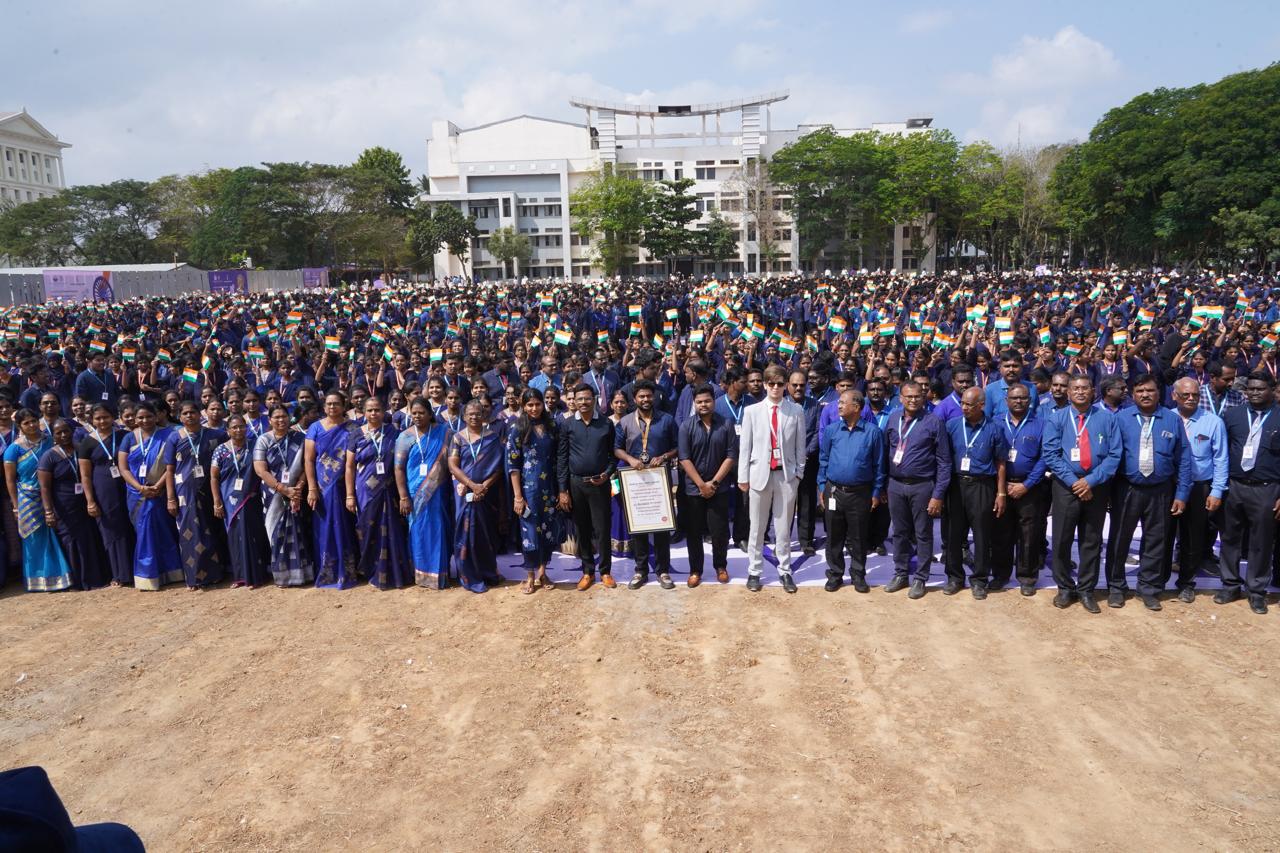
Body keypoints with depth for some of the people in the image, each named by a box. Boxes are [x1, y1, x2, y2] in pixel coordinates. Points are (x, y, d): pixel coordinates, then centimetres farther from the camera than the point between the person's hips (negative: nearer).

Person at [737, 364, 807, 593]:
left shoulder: (796, 411, 2)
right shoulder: (752, 411, 2)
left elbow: (800, 445, 5)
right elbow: (745, 446, 2)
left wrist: (799, 472, 1)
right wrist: (743, 476, -1)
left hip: (786, 474, 0)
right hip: (760, 473, 0)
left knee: (784, 527, 8)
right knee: (757, 528, 8)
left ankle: (784, 571, 19)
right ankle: (754, 572, 18)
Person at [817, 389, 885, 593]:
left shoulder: (873, 432, -3)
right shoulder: (831, 430, 2)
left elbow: (879, 464, 1)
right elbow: (823, 460, 8)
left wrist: (877, 492, 1)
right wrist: (822, 487, 4)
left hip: (860, 493, -2)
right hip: (834, 491, 2)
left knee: (858, 538, 8)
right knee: (834, 536, 9)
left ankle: (858, 576, 22)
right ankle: (835, 574, 22)